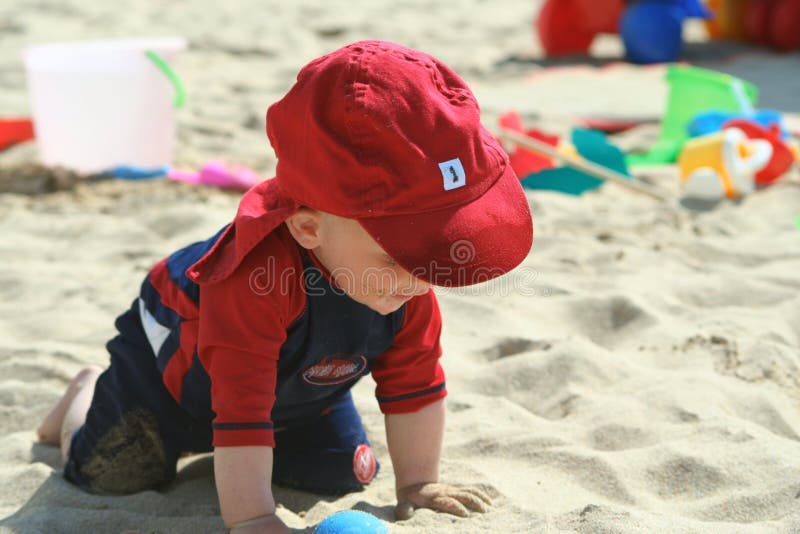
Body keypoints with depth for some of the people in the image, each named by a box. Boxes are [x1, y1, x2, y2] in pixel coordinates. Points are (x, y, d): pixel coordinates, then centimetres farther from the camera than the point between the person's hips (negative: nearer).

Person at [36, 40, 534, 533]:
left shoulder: (410, 288, -28)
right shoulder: (255, 276, -49)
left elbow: (416, 385, -15)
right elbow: (240, 412, -46)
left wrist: (417, 483, -15)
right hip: (175, 355, -5)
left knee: (345, 472, 1)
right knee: (110, 472, -8)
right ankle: (88, 396, 26)